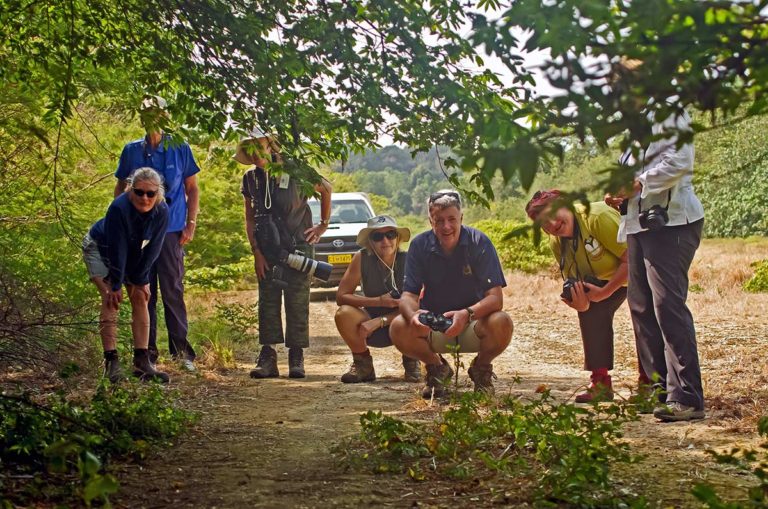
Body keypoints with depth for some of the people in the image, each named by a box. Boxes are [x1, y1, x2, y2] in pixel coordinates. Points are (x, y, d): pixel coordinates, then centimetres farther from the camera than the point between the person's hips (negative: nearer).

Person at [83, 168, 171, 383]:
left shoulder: (162, 212, -24)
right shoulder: (119, 208, -36)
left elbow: (152, 249, -16)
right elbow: (117, 249, -31)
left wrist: (140, 280, -15)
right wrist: (116, 285, -26)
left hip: (134, 255, 5)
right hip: (100, 247, -5)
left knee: (140, 298, -5)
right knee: (110, 300, -18)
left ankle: (141, 361, -5)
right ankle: (111, 361, -17)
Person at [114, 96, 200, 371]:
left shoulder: (180, 149, 5)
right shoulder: (131, 150, 9)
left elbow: (192, 188, 8)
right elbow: (120, 188, 16)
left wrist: (191, 224, -1)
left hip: (171, 230, -2)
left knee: (173, 291, -4)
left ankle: (181, 351, 1)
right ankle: (147, 352, 12)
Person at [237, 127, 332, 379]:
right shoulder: (250, 179, 2)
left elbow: (326, 189, 4)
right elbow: (250, 219, 10)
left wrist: (323, 225, 4)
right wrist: (256, 251, 0)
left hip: (298, 246, -3)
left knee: (297, 303, -3)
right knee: (267, 302, 0)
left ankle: (296, 358, 4)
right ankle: (267, 357, 2)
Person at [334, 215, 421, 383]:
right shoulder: (362, 259, -13)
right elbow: (341, 296, -15)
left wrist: (379, 321, -26)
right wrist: (378, 301, -25)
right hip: (371, 327, 1)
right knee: (344, 313, -28)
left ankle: (411, 362, -1)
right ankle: (363, 364, -3)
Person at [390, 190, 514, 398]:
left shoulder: (479, 243, -14)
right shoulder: (420, 245, -8)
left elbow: (495, 297, -20)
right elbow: (408, 295, -11)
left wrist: (467, 314, -40)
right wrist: (413, 314, -37)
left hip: (473, 326, -1)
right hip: (433, 328, 2)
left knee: (501, 323, -33)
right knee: (398, 328, -28)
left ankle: (481, 368, 1)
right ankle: (437, 368, 4)